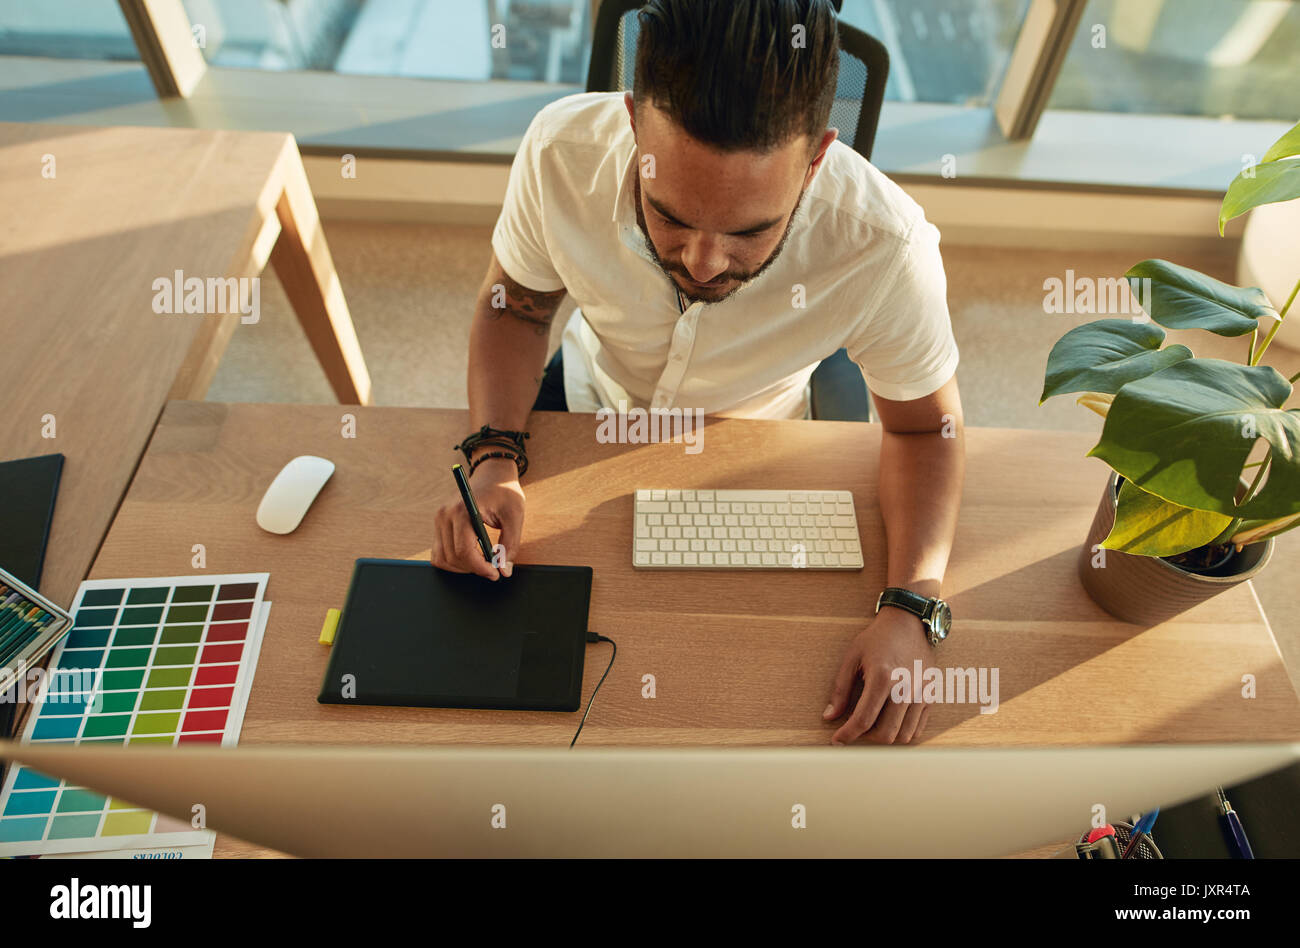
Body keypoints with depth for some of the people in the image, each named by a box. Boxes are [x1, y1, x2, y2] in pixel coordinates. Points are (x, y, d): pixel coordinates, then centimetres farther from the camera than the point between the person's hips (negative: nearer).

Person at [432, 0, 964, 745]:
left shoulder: (885, 249, -35)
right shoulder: (563, 149, -31)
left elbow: (927, 426, -18)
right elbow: (513, 305, -11)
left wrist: (911, 608, -33)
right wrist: (494, 457, -28)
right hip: (591, 396, 2)